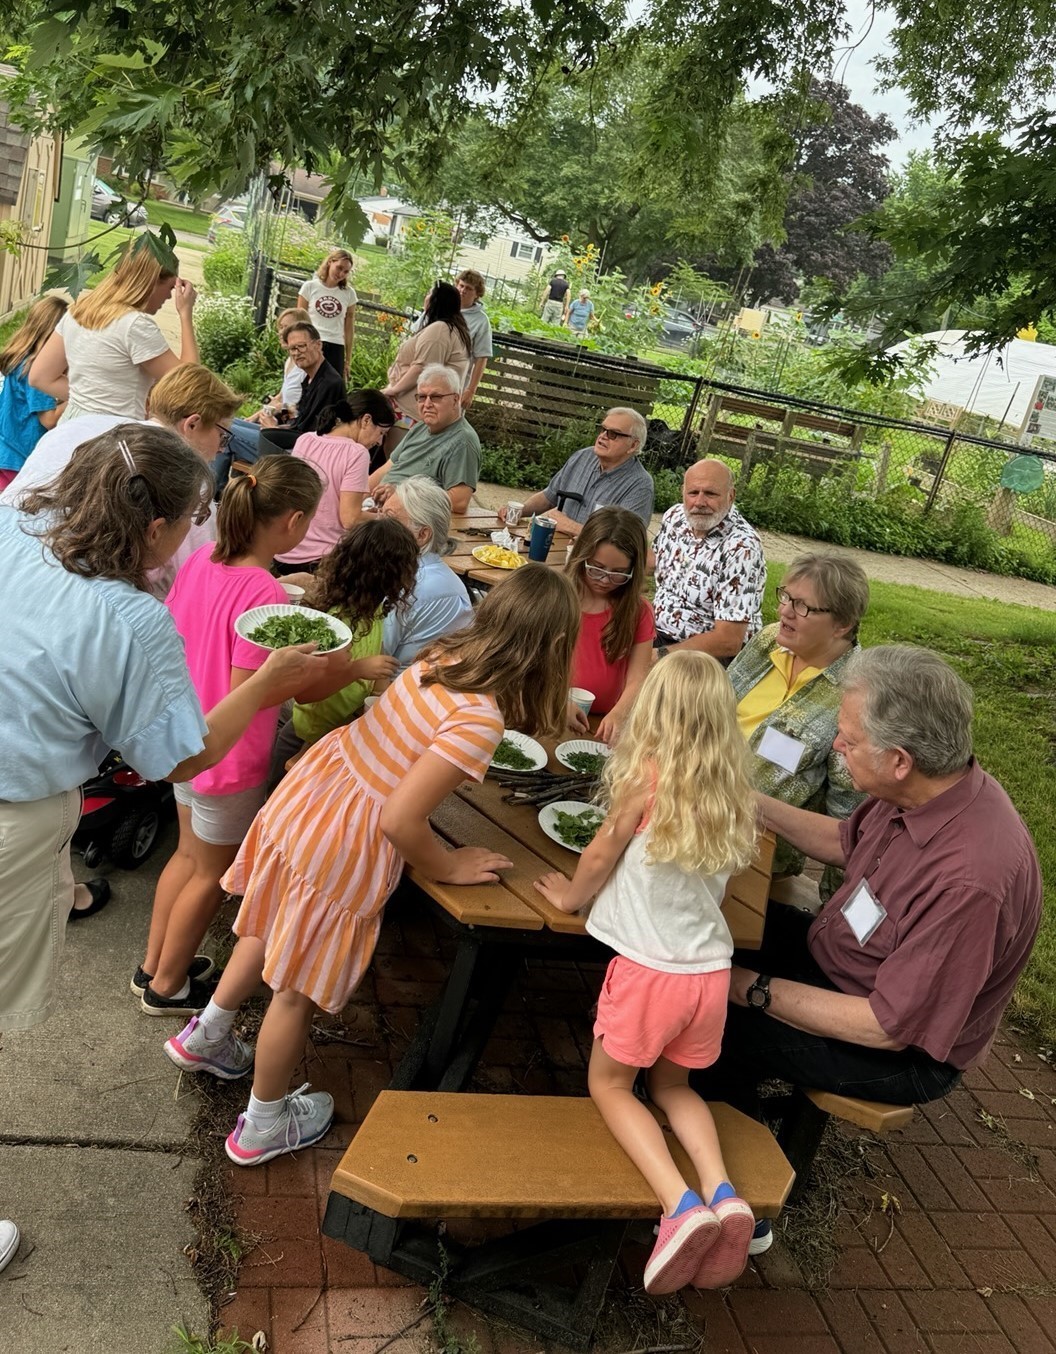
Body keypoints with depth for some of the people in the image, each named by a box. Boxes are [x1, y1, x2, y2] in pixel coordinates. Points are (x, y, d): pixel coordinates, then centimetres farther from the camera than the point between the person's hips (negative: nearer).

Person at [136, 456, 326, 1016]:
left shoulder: (203, 558, -6)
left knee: (190, 854, 27)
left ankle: (152, 966, 43)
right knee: (212, 874, 16)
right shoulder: (264, 594, -30)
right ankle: (167, 986, 34)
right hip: (228, 755, -8)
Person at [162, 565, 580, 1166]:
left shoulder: (445, 654, -5)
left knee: (271, 929, 32)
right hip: (346, 841, -7)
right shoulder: (481, 721, -27)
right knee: (303, 987, 15)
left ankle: (207, 1037, 55)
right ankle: (262, 1127, 40)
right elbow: (400, 822, -28)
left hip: (307, 789, 8)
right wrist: (449, 867, -9)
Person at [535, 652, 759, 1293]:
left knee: (610, 1084, 17)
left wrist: (570, 895, 14)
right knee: (672, 1084, 27)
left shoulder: (647, 777, -14)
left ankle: (682, 1204, -3)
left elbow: (602, 856, -3)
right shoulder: (737, 795, 0)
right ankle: (723, 1192, 5)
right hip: (711, 969, 5)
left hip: (650, 969, -5)